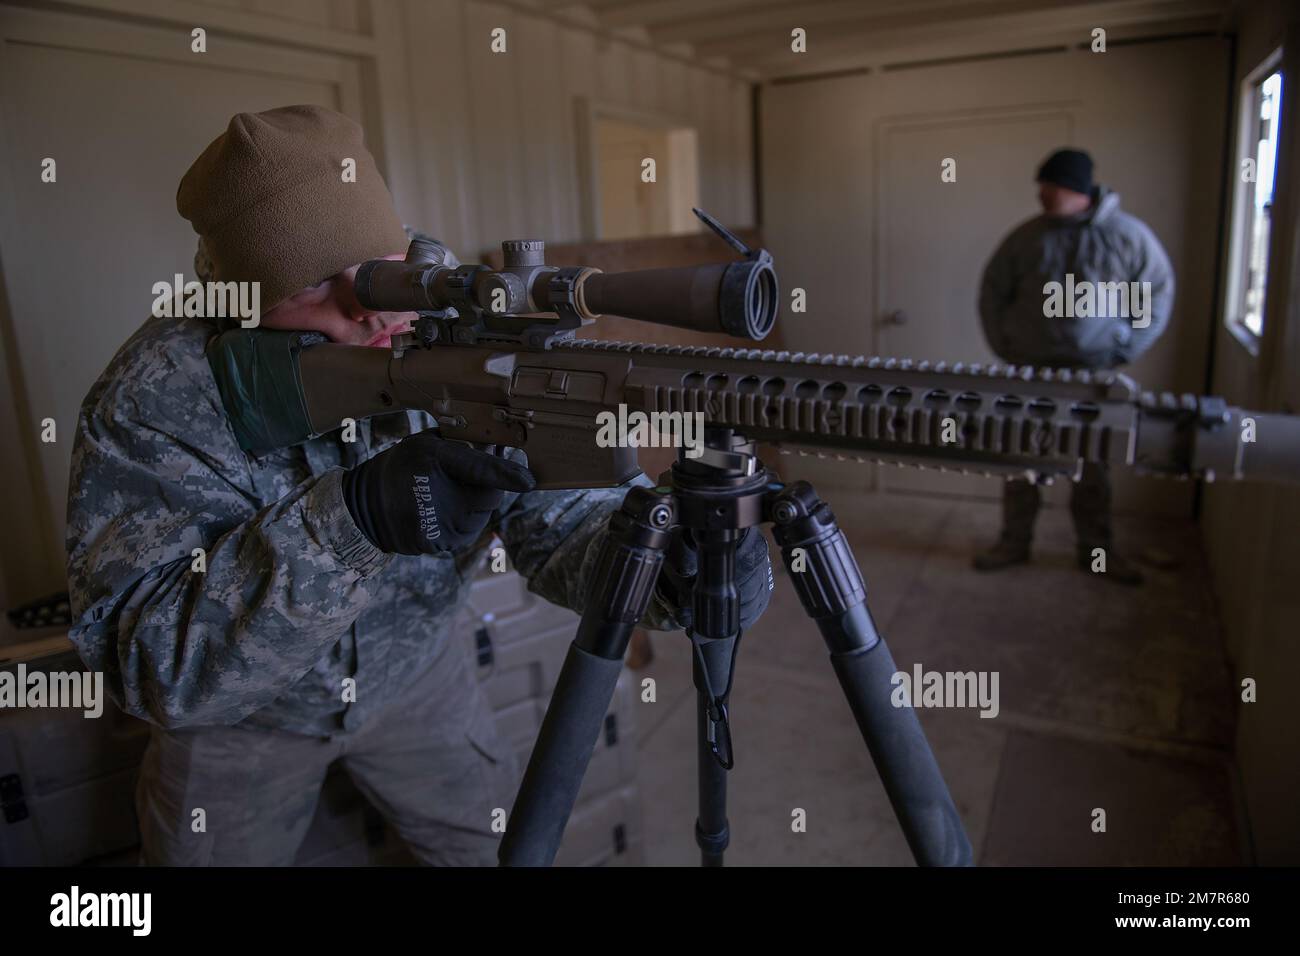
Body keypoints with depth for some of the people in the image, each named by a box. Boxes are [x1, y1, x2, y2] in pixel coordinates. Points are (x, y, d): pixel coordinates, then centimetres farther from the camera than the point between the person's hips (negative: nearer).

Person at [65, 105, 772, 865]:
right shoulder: (158, 396, -27)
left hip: (413, 669, 2)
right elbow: (149, 661, -32)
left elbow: (561, 518, -21)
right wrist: (349, 520, -47)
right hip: (232, 709, -1)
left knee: (509, 844, 14)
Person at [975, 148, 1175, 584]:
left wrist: (1123, 352, -3)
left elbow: (1158, 295, 3)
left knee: (1092, 464, 7)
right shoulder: (1027, 236, 1)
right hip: (1028, 369, 1)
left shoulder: (1128, 235, -3)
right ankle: (1014, 542, 18)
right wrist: (1002, 346, 2)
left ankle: (1096, 549, 21)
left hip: (1093, 373, -1)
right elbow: (992, 290, 9)